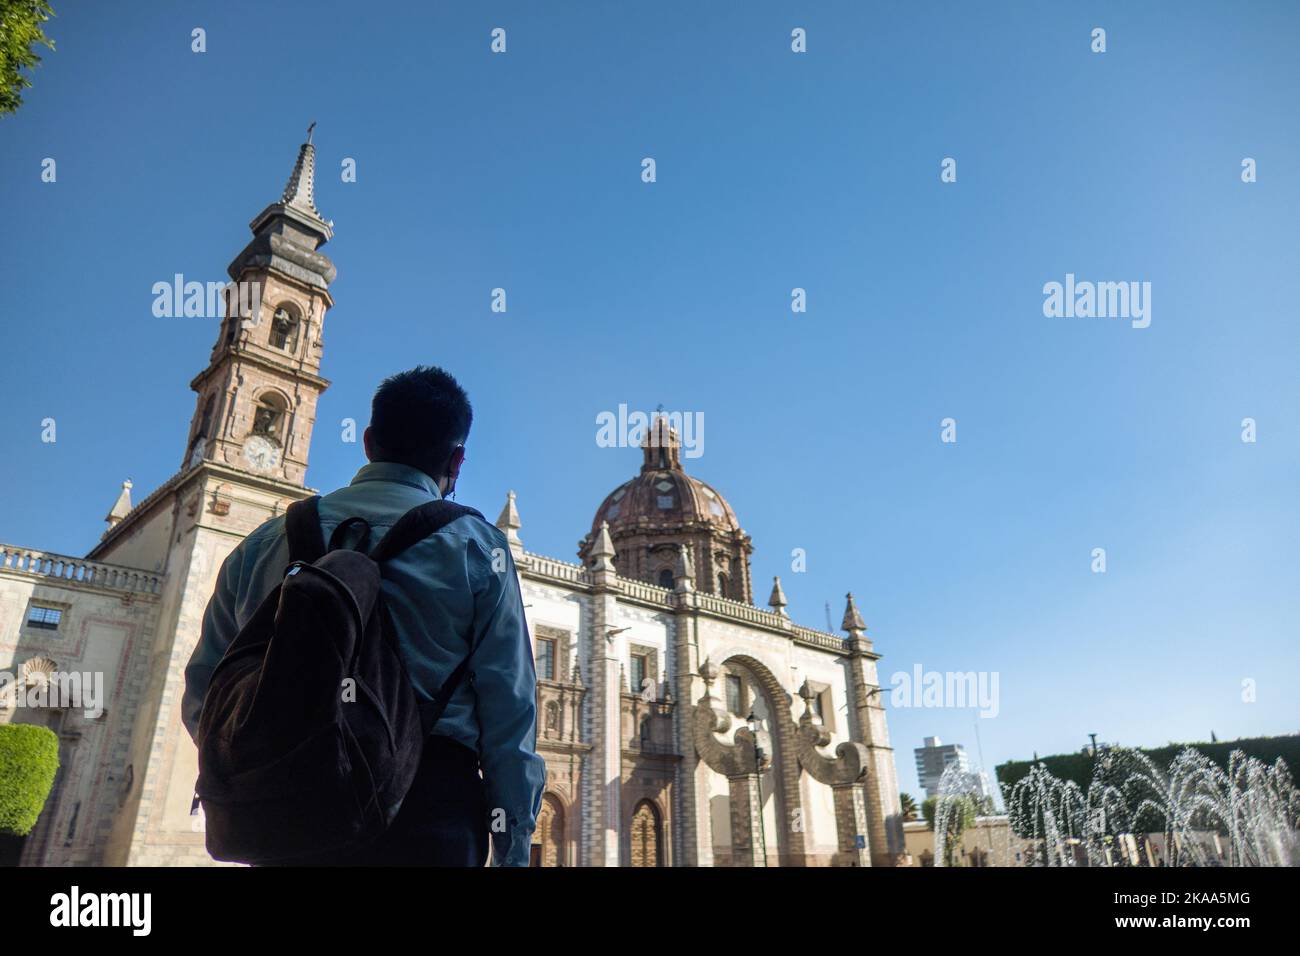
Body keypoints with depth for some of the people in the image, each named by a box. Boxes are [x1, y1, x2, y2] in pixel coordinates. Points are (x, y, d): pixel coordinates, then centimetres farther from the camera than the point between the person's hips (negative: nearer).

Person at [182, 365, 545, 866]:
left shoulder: (265, 541, 9)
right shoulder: (476, 546, -2)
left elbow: (203, 697, 12)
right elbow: (510, 707, -5)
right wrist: (514, 844, 2)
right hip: (426, 808, -3)